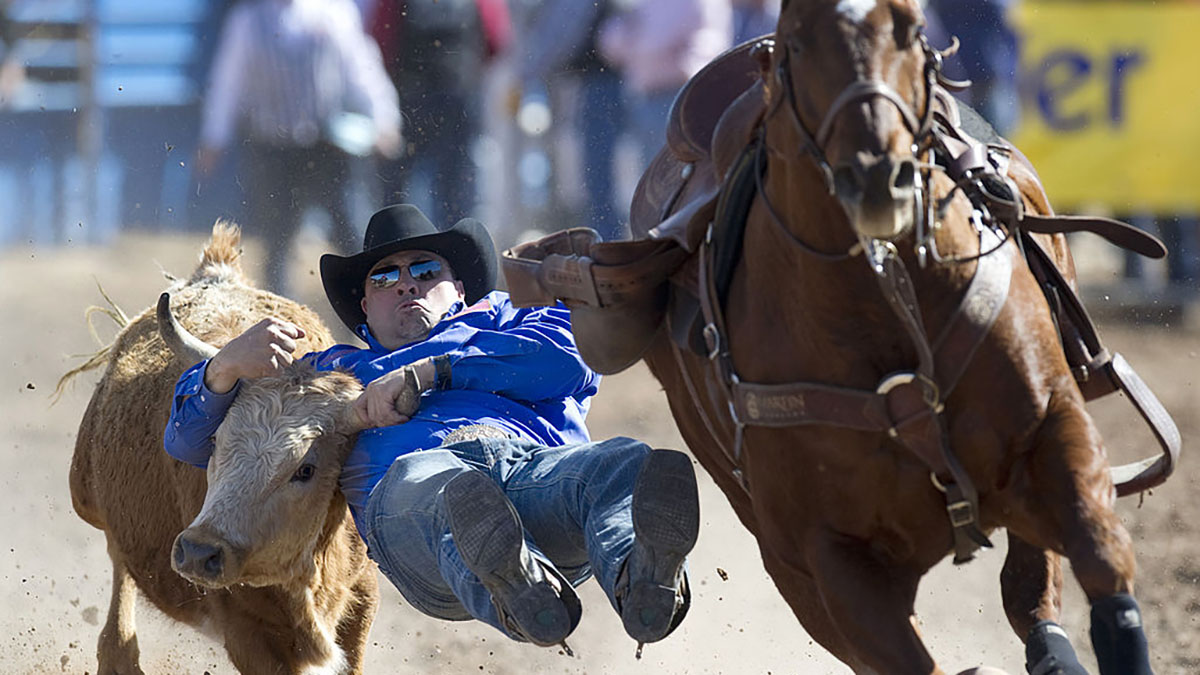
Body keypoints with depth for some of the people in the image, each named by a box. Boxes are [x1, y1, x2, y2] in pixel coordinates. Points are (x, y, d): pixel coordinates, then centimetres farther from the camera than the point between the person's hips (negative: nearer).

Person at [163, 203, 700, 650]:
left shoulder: (502, 318, 42)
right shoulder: (333, 372, 44)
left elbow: (575, 359, 16)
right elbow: (189, 442, 37)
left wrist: (428, 373, 9)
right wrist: (226, 368, 12)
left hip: (541, 464, 2)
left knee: (623, 468, -36)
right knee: (420, 482, -42)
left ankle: (640, 578, -71)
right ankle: (519, 593, -75)